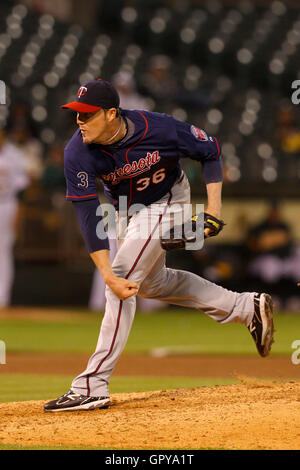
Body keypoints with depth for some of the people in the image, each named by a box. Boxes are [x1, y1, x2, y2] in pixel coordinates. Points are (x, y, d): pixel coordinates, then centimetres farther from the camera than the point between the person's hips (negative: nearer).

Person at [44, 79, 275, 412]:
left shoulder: (159, 129, -32)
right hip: (123, 208, 6)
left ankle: (92, 386, -17)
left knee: (124, 285, -17)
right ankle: (246, 308, 34)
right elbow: (88, 218, -30)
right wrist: (107, 275, -38)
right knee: (152, 283, 22)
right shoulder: (77, 154, -28)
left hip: (165, 202, -6)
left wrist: (214, 204, -22)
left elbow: (210, 150, -14)